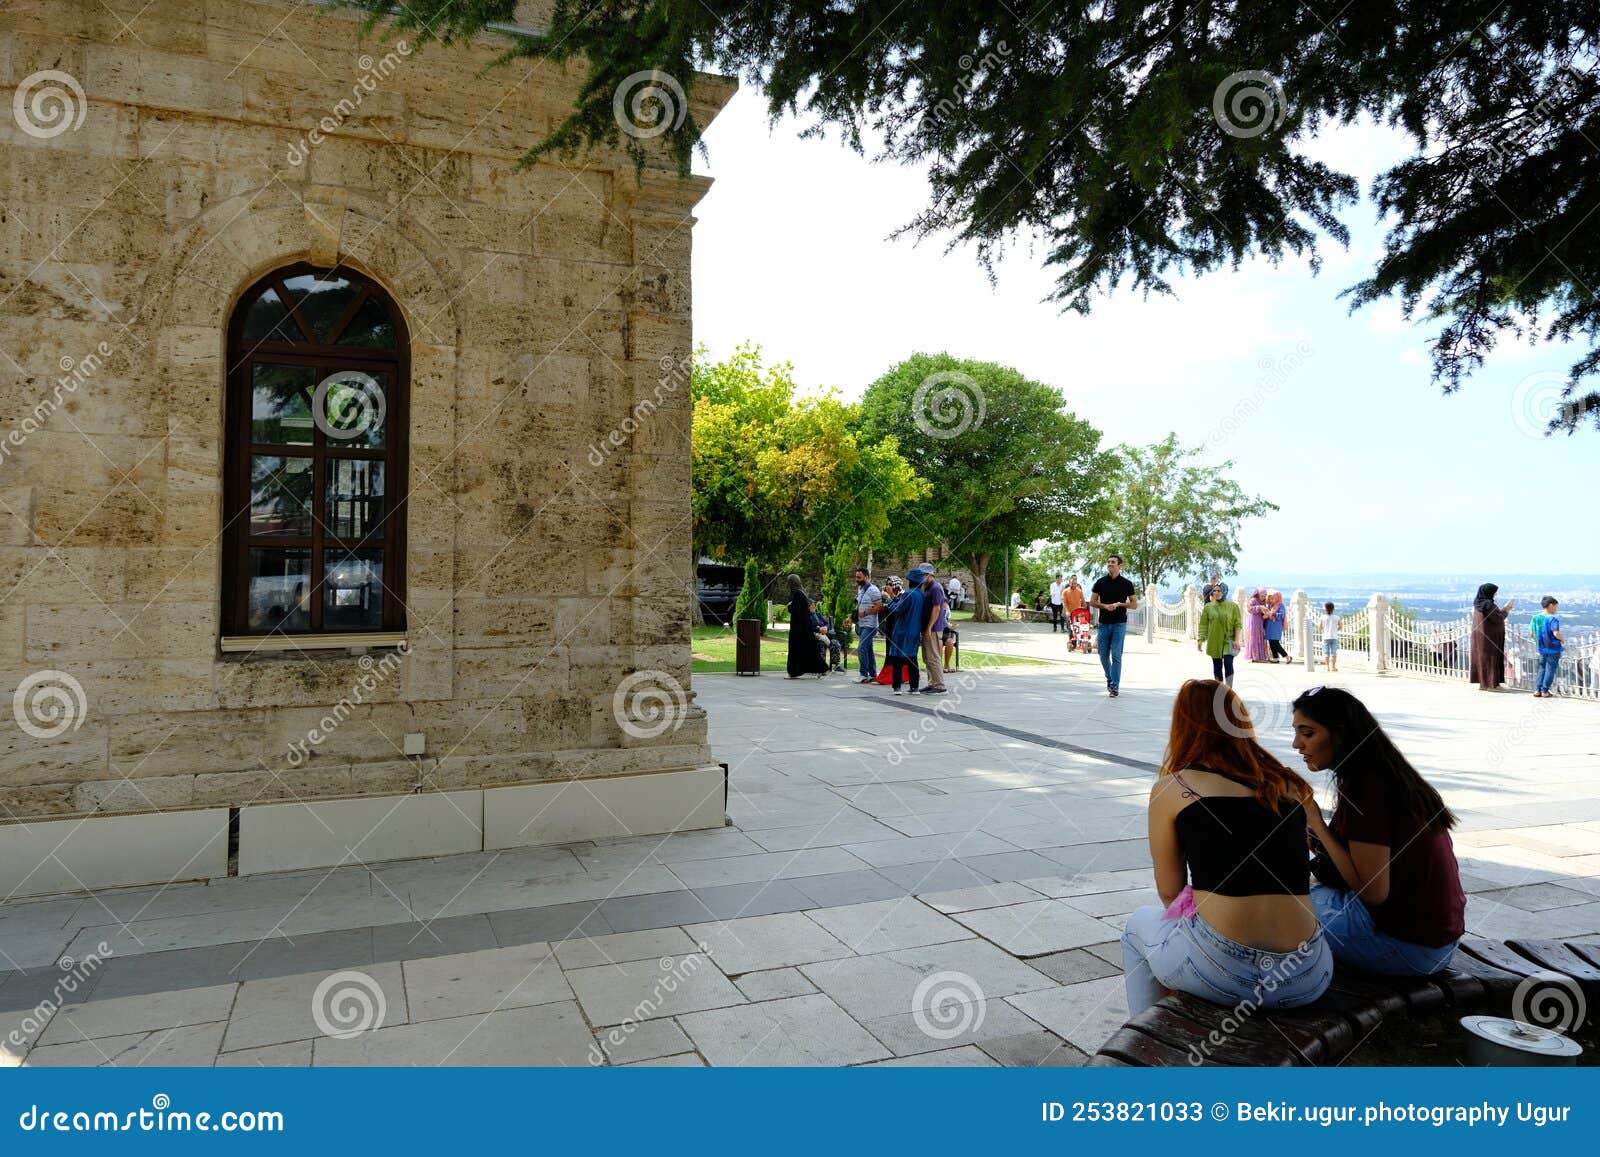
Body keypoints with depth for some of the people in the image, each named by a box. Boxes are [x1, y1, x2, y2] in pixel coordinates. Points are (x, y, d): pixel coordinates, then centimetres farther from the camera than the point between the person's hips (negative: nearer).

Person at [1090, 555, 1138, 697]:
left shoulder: (1126, 583, 1)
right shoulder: (1100, 582, 5)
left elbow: (1134, 605, 4)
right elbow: (1092, 602, 6)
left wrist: (1120, 604, -13)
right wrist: (1105, 606, -12)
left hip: (1119, 623, -2)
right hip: (1104, 623, 2)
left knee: (1116, 655, -6)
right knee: (1103, 655, 7)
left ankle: (1115, 686, -2)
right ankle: (1109, 678, 31)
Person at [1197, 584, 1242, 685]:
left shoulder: (1233, 606, -1)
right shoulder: (1208, 607, 4)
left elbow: (1238, 624, -3)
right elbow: (1203, 624, 4)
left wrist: (1237, 640, -11)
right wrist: (1201, 640, -3)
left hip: (1229, 641, -2)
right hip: (1214, 642, 2)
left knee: (1228, 665, -12)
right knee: (1217, 667, 7)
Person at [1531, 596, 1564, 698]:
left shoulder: (1536, 617, 2)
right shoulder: (1553, 619, -17)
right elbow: (1556, 633, -28)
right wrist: (1562, 640, -10)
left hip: (1542, 649, 6)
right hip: (1553, 649, -6)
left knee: (1542, 668, 16)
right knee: (1550, 670, 5)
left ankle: (1537, 690, 12)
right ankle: (1545, 691, 8)